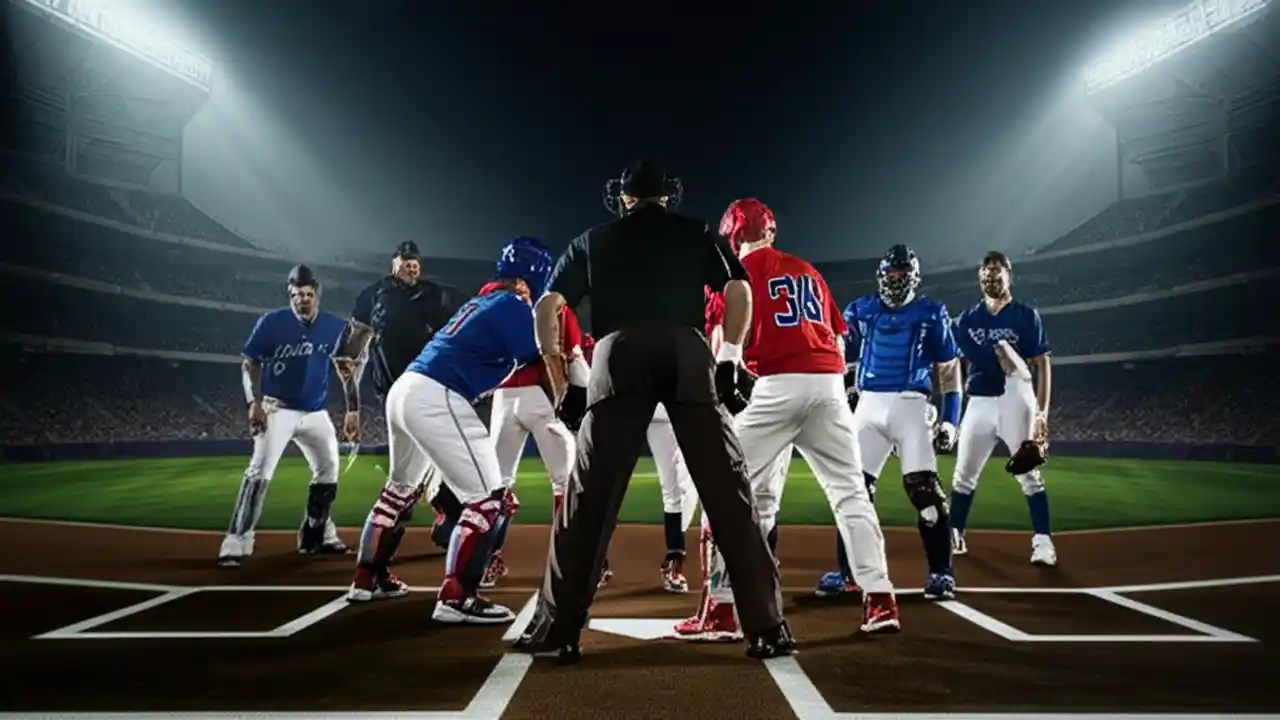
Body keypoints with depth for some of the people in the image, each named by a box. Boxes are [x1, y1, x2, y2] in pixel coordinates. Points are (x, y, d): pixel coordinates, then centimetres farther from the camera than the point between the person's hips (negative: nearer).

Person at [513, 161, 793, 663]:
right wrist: (730, 359, 13)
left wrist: (559, 379, 24)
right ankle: (767, 628, 1)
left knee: (589, 497, 1)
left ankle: (557, 631, 1)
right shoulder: (697, 233, 25)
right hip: (689, 352, 0)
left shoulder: (594, 239, 26)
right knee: (728, 490, 2)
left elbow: (547, 307, 20)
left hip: (620, 354, 0)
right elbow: (739, 291, 10)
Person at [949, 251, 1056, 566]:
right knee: (963, 476, 8)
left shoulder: (1025, 316, 1)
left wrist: (1043, 412, -11)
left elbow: (1042, 365, -2)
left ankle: (1043, 542, -3)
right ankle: (954, 535, 20)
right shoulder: (968, 319, 10)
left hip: (1016, 400, -3)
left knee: (1030, 475, -5)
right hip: (979, 402, 3)